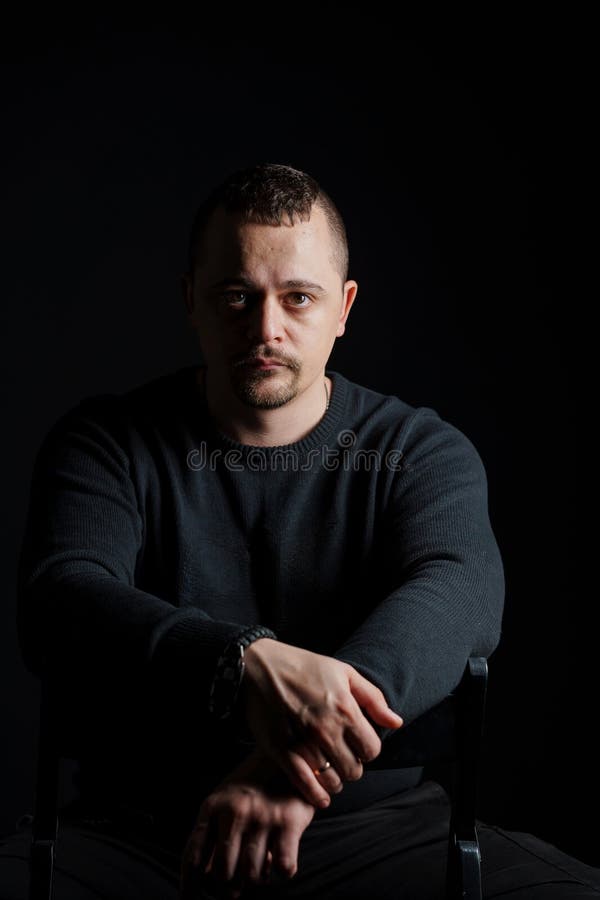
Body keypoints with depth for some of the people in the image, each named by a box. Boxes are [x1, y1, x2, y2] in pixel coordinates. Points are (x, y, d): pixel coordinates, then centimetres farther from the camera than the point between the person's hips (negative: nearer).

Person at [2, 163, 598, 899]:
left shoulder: (421, 450, 3)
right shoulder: (107, 444, 3)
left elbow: (459, 593, -17)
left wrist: (300, 761, -37)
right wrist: (246, 662, -36)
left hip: (377, 824, 1)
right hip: (136, 831, 0)